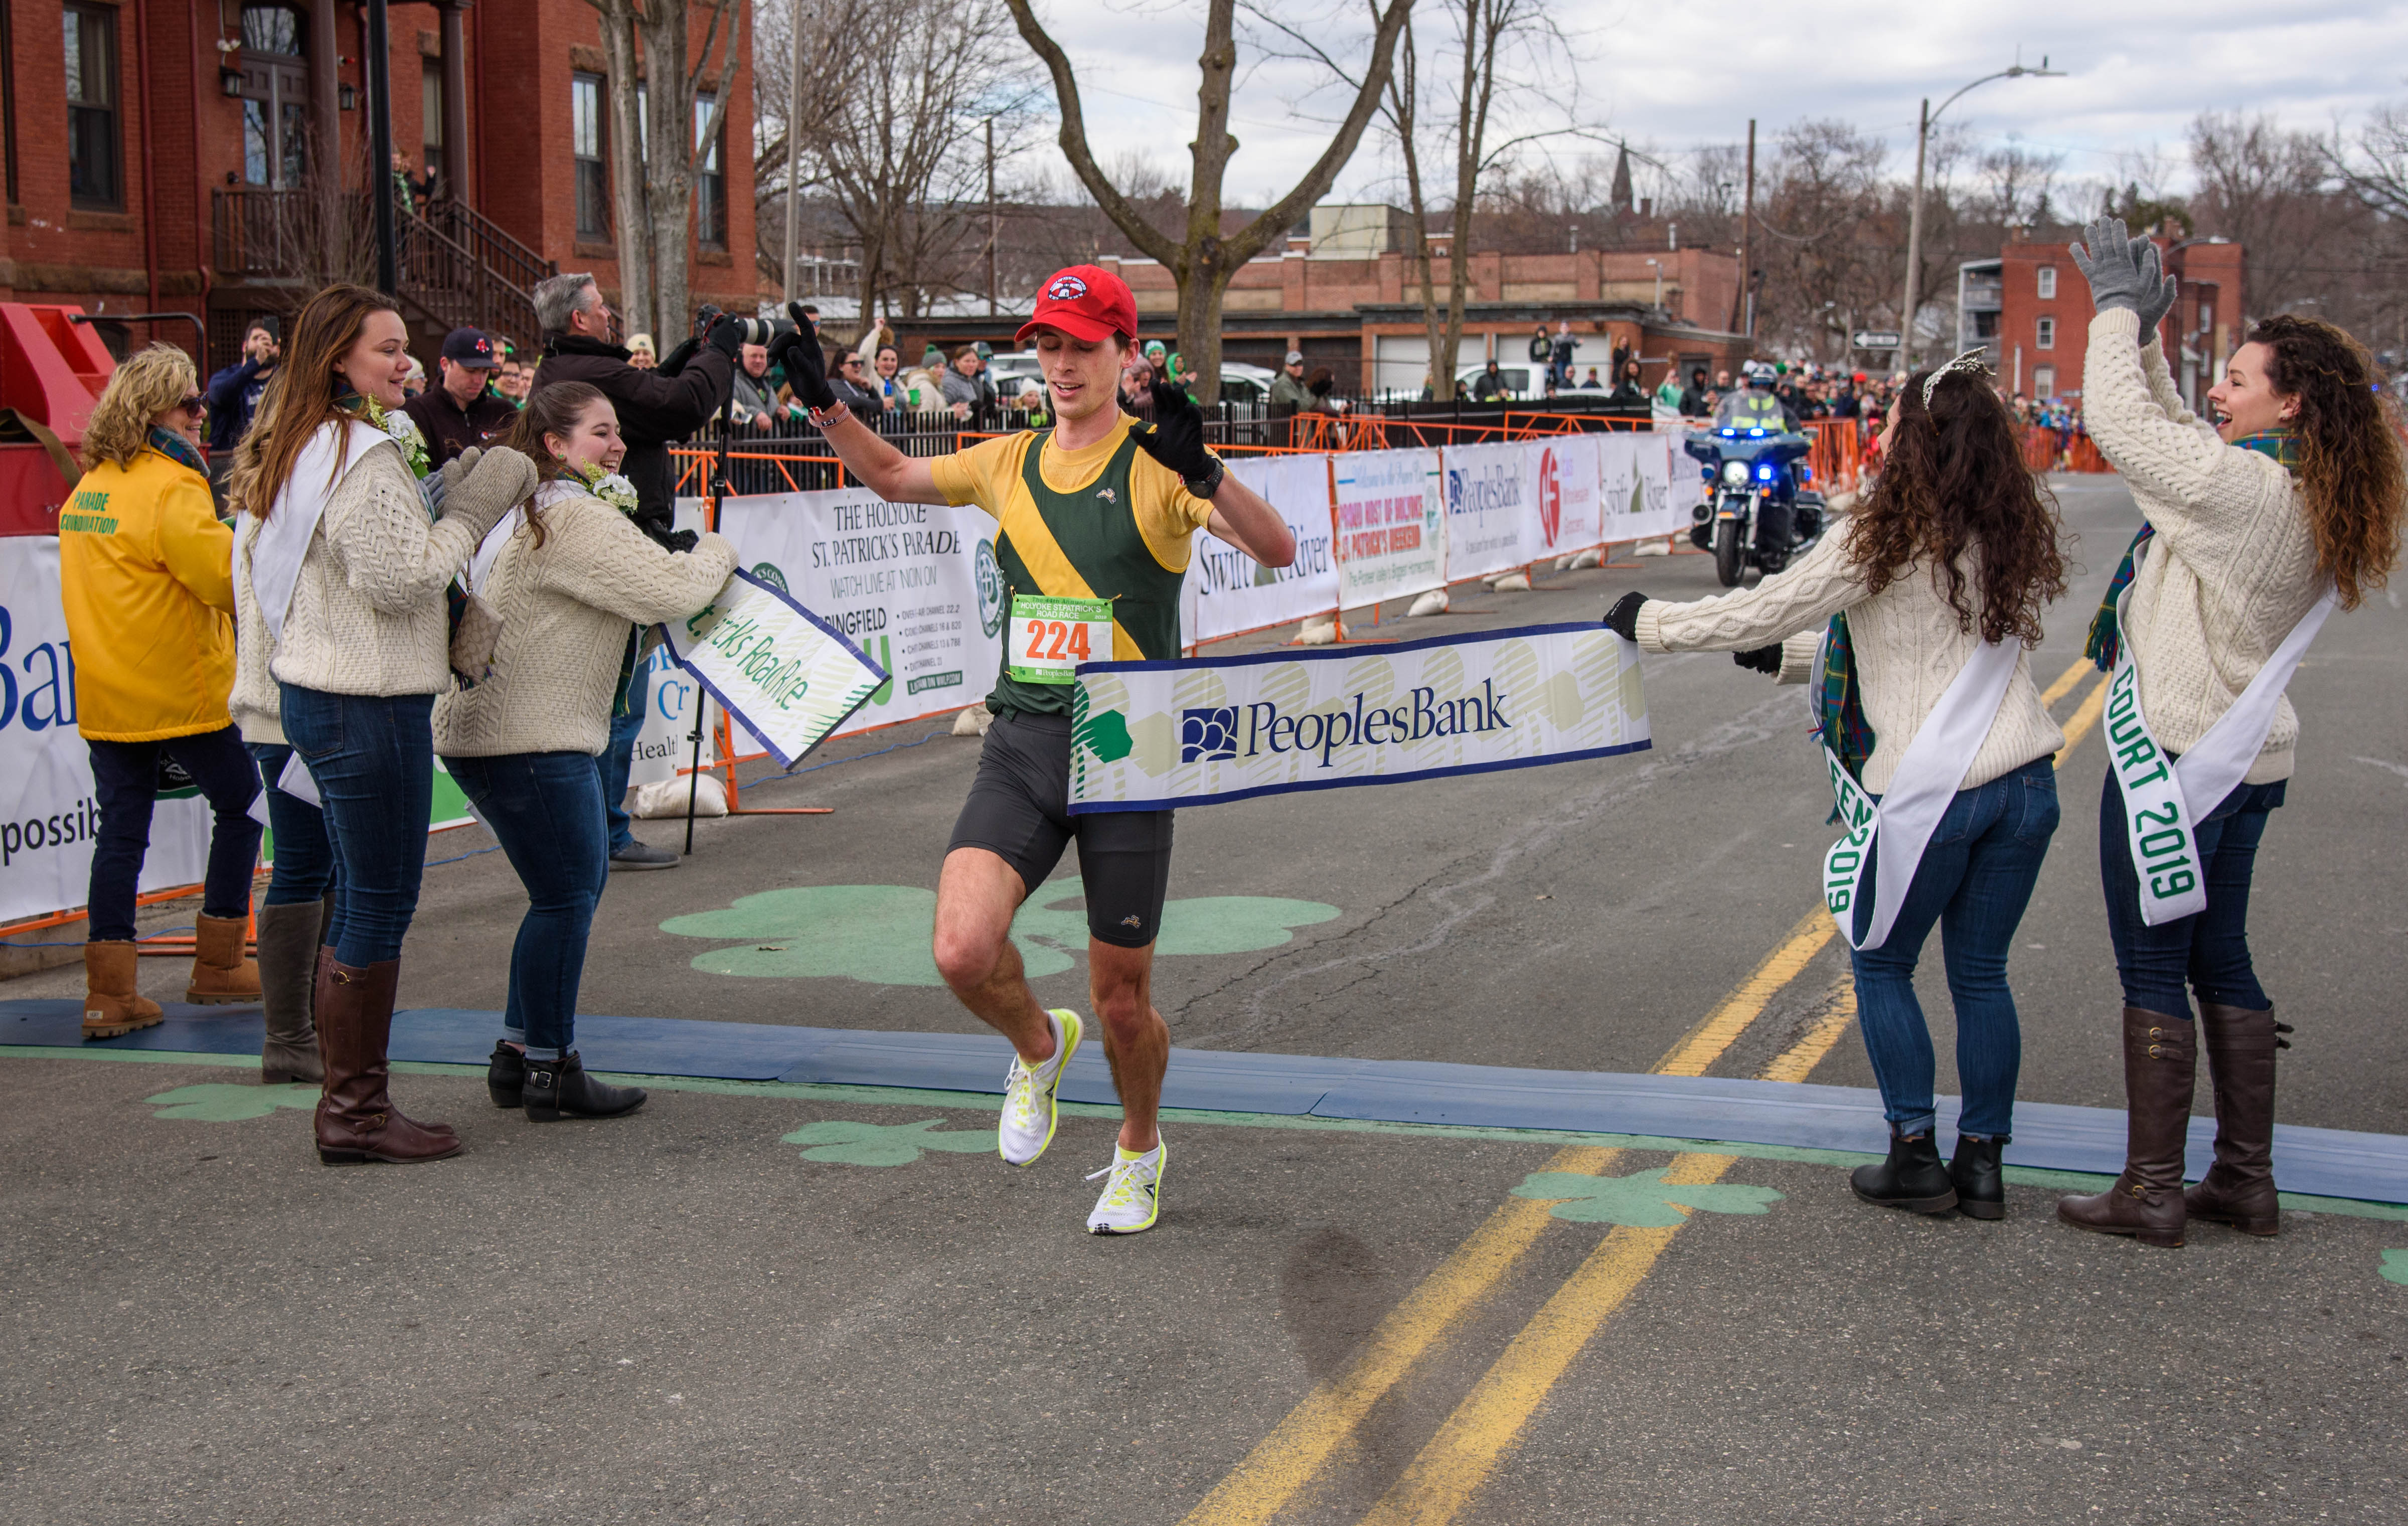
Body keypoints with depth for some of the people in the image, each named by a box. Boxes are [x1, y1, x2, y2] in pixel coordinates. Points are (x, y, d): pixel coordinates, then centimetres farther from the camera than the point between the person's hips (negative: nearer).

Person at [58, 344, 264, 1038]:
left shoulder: (88, 487, 12)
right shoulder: (170, 486, -16)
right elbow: (226, 577, -20)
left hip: (105, 693, 7)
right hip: (180, 690, -7)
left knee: (122, 828, 7)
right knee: (240, 804, 10)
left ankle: (109, 993, 2)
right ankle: (217, 966, 14)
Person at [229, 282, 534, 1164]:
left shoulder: (298, 450, 15)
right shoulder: (360, 455, -17)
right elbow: (398, 577, -21)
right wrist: (473, 512, -10)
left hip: (316, 691, 10)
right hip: (368, 703, -10)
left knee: (362, 902, 15)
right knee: (381, 904, -3)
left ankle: (349, 1103, 20)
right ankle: (356, 1113, 3)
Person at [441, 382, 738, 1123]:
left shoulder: (529, 511, 19)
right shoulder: (577, 519, -15)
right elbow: (671, 591, -21)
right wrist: (718, 554, 0)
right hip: (527, 738, -11)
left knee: (580, 882, 17)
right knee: (567, 896, -5)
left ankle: (517, 1053, 22)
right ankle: (550, 1072, 2)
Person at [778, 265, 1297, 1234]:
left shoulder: (1157, 465, -6)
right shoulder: (1008, 464, 9)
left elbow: (1276, 550, -20)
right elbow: (893, 478, 26)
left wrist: (1204, 473, -38)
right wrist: (824, 404, 11)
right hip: (1021, 744, 3)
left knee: (1121, 1002, 5)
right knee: (963, 952, -18)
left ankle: (1139, 1151, 36)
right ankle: (1038, 1047, 17)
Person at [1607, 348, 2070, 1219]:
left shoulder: (1884, 542, -11)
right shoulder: (2018, 534, 9)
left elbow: (1759, 613, -6)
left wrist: (1651, 624, 8)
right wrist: (1796, 658, 27)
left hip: (1931, 791, -6)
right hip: (2025, 785, 6)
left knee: (1882, 963, 13)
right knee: (1981, 973, 15)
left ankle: (1916, 1156, 13)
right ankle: (1982, 1161, 18)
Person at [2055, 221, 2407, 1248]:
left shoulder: (2240, 485, -20)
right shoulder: (2314, 503, 7)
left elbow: (2122, 424, -14)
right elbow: (2168, 435, 19)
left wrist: (2120, 312, -1)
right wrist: (2144, 335, 16)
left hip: (2174, 755, -9)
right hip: (2246, 760, 9)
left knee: (2153, 971, -1)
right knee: (2221, 963, 16)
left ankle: (2151, 1193, 5)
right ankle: (2246, 1181, 22)